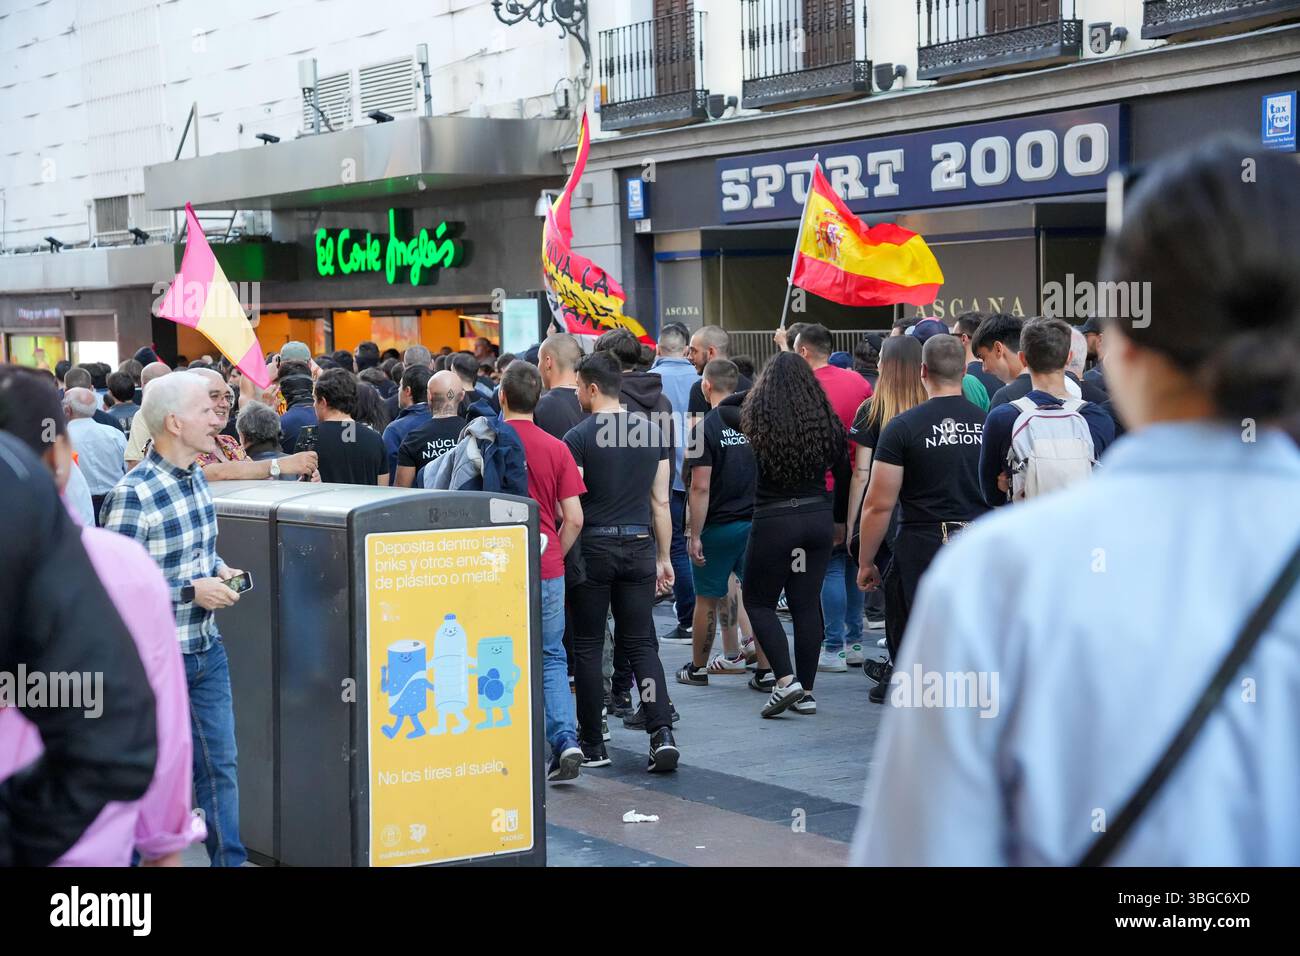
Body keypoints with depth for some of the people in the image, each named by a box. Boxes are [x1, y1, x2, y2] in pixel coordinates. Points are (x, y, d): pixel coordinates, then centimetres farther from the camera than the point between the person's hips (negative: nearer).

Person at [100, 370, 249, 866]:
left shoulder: (196, 478, 6)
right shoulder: (132, 496, -20)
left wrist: (218, 569, 1)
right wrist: (191, 592, -22)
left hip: (207, 649, 7)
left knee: (220, 766, 13)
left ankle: (229, 859, 23)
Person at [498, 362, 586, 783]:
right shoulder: (556, 448, -1)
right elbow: (574, 518, -2)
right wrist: (554, 555, 12)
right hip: (548, 570, 2)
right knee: (552, 658, 13)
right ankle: (566, 739, -3)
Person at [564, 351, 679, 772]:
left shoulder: (580, 437, -10)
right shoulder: (652, 430, 5)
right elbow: (660, 501, 8)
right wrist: (664, 557, 15)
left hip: (593, 547, -4)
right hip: (639, 547, 4)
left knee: (588, 646, 7)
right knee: (640, 643, 9)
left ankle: (593, 746, 12)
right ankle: (662, 733, -7)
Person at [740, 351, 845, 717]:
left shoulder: (758, 417, -11)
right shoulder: (825, 419, 1)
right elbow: (839, 464, 8)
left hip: (774, 520, -4)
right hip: (818, 518, 4)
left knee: (759, 602, 9)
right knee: (807, 604, 10)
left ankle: (785, 680, -7)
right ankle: (806, 692, 12)